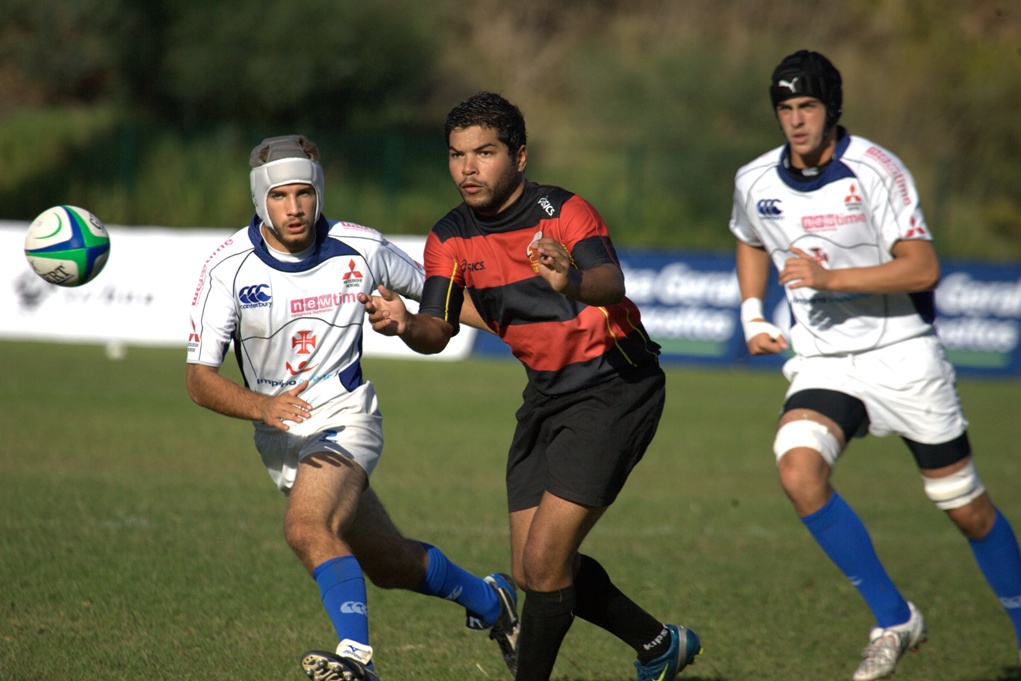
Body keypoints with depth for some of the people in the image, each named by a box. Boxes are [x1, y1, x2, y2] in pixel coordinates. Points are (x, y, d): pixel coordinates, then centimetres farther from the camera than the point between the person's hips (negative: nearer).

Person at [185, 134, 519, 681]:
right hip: (279, 438, 3)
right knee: (388, 563, 15)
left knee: (307, 528, -32)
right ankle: (489, 601, 39)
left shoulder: (360, 250, -11)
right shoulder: (228, 267, -13)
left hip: (344, 420, -3)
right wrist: (262, 406, -35)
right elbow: (199, 379, -17)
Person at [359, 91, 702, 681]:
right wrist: (405, 324, -26)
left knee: (544, 561, -15)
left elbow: (611, 284, -36)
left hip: (614, 386, -8)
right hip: (547, 393, 8)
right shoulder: (451, 239, 1)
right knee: (533, 571, 9)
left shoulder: (564, 212, -19)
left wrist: (573, 282, -60)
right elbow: (439, 331, -2)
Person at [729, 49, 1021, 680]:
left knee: (967, 508, 4)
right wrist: (752, 316, 10)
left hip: (903, 355, -3)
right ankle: (894, 620, -13)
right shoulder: (756, 182, 1)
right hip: (823, 364, 3)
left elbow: (924, 269, -20)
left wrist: (831, 278, -28)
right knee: (798, 469, -25)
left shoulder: (874, 170, -15)